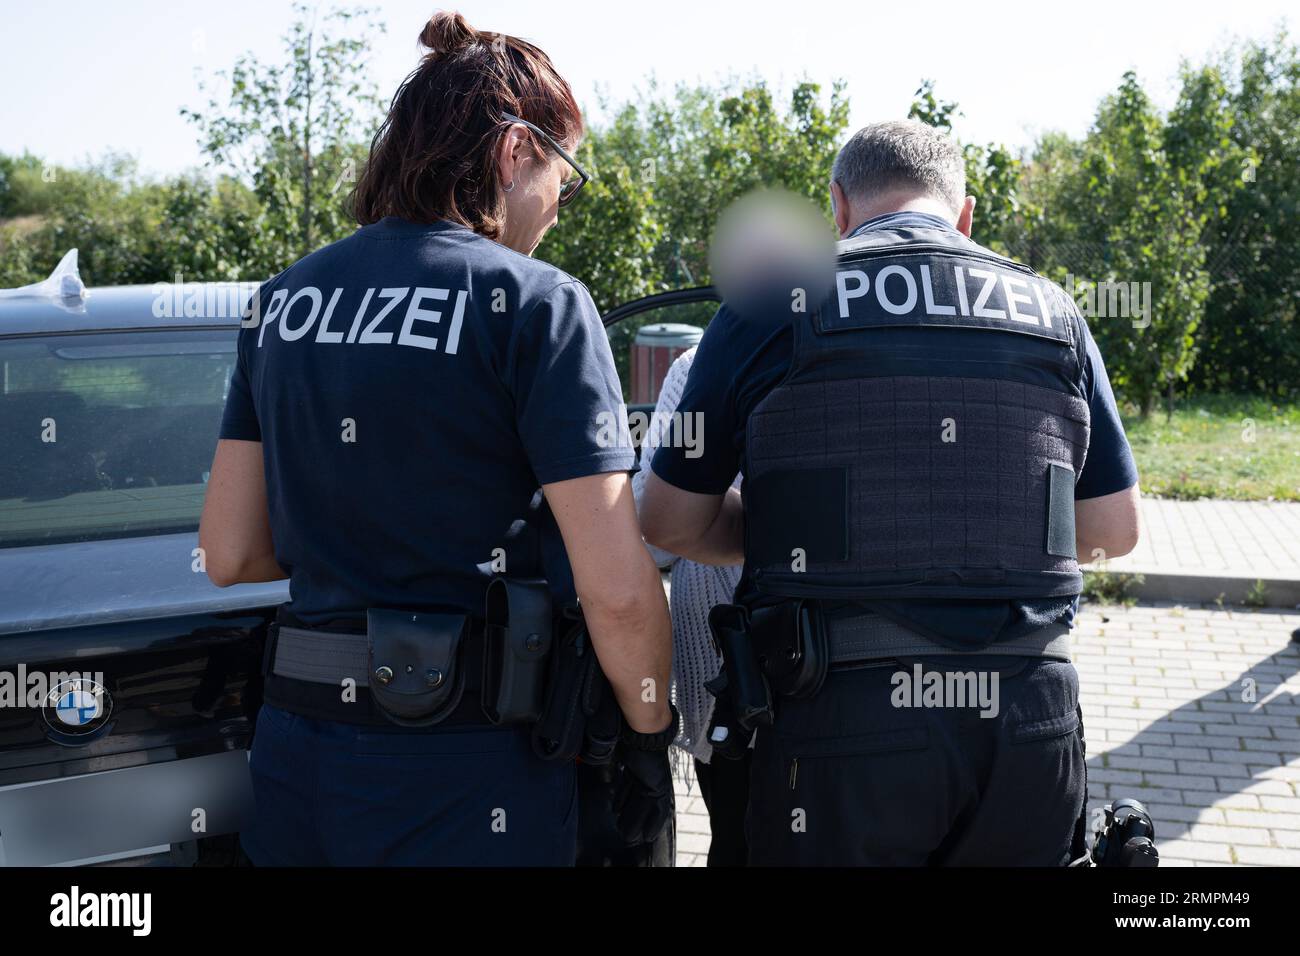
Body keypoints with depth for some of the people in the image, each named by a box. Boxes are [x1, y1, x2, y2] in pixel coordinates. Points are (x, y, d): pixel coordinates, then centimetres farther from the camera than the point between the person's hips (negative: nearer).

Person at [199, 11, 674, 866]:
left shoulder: (284, 299, 7)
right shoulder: (534, 302, -11)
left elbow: (230, 555, 8)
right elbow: (617, 589, -16)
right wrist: (650, 737, -1)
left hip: (295, 757, 6)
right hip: (462, 781, -5)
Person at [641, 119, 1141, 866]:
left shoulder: (774, 305, 1)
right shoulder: (1050, 312, 10)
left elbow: (671, 522, 5)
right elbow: (1116, 529, 15)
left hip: (842, 719, -3)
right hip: (1030, 718, 3)